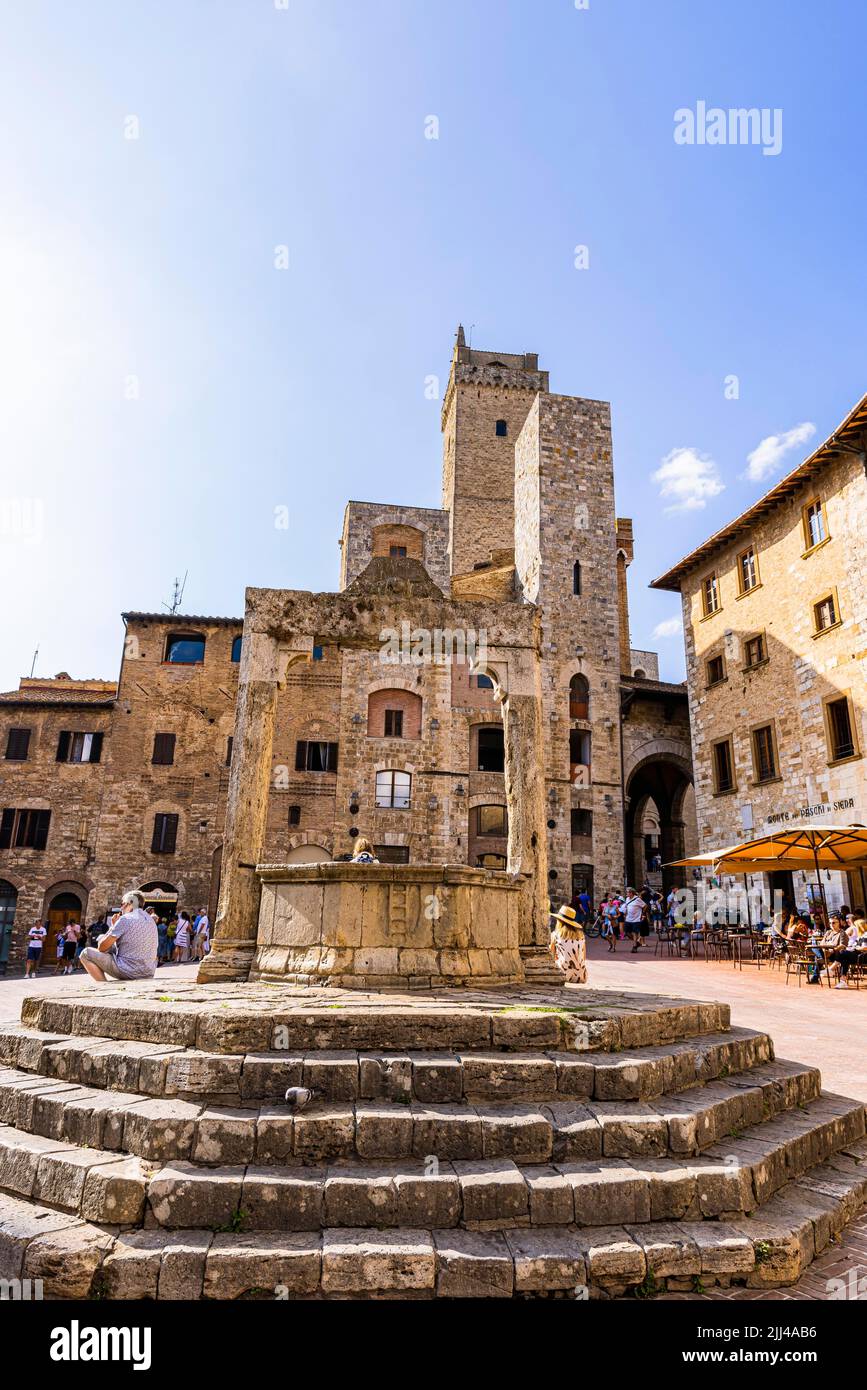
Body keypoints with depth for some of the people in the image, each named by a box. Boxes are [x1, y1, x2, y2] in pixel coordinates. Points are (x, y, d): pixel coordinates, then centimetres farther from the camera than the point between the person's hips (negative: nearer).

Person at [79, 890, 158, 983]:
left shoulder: (125, 919, -10)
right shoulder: (151, 920, 12)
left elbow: (102, 947, -5)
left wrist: (113, 926, 8)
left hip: (129, 972, -8)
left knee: (86, 954, 3)